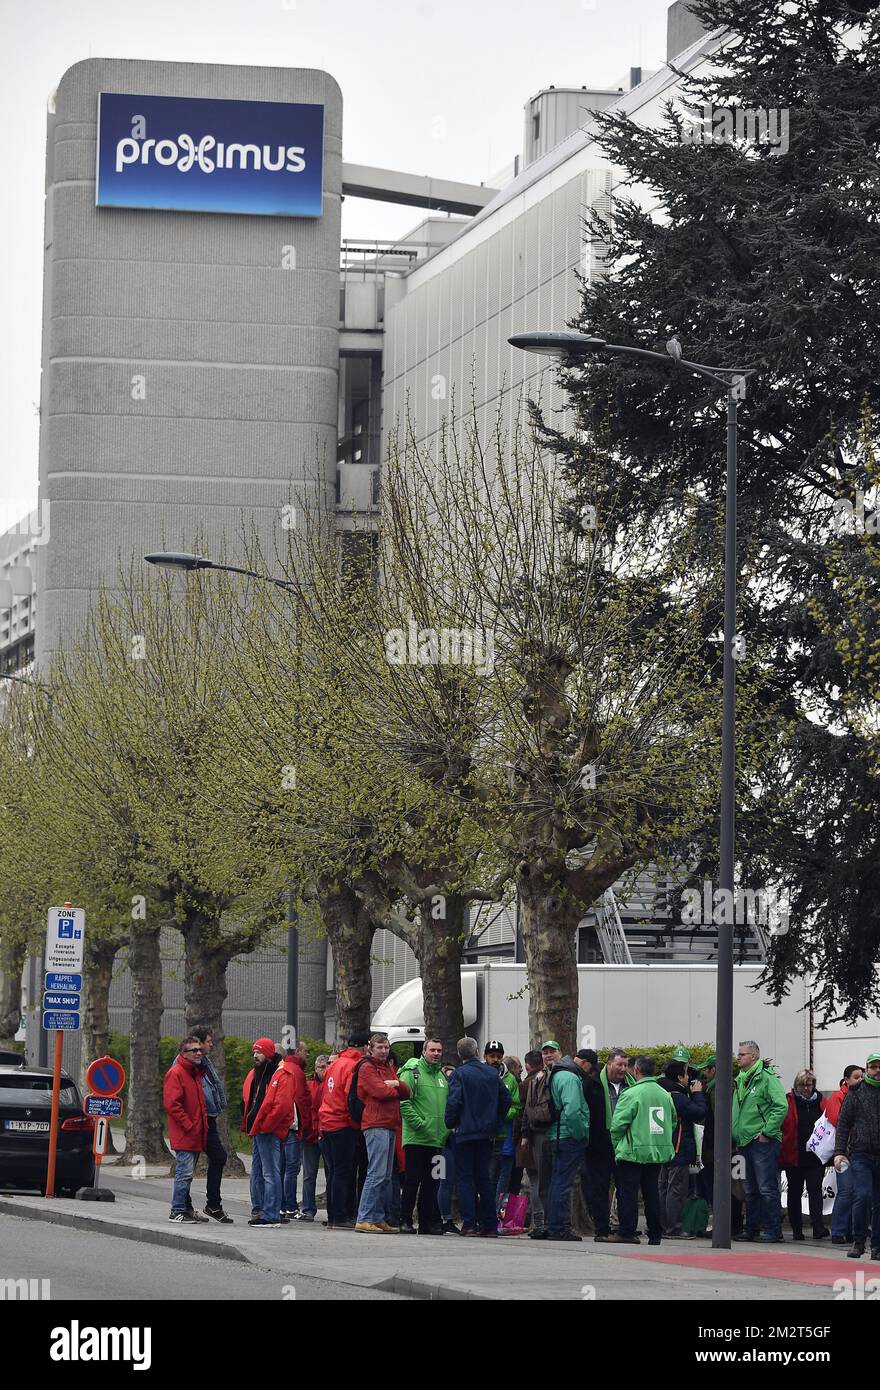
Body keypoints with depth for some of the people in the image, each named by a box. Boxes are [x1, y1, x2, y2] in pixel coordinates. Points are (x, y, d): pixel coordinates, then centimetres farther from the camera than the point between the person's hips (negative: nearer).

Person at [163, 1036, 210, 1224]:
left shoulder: (196, 1073, 18)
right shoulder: (175, 1074, -12)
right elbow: (172, 1104, -20)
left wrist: (203, 1123, 15)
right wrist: (188, 1125, -18)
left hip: (195, 1134, 9)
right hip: (184, 1135, -9)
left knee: (186, 1173, 15)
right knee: (185, 1173, -9)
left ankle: (186, 1208, 21)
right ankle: (178, 1212, -6)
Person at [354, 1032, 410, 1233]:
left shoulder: (388, 1068, 23)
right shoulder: (367, 1068, -3)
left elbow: (406, 1092, 14)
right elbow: (381, 1092, -15)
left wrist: (396, 1084, -6)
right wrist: (394, 1089, 4)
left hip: (389, 1125, 9)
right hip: (376, 1125, -9)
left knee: (386, 1176, 10)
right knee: (377, 1174, -14)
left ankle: (379, 1218, 14)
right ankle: (364, 1219, -15)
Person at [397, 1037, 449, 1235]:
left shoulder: (442, 1076, 18)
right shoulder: (412, 1072, -5)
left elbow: (448, 1105, 24)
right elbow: (403, 1102, -13)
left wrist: (447, 1127, 10)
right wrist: (419, 1123, -19)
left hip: (437, 1139, 7)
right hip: (415, 1137, -7)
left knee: (431, 1182, 8)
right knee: (412, 1180, -5)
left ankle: (427, 1221, 13)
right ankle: (406, 1221, -1)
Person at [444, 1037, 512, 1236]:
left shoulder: (459, 1074, -9)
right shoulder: (493, 1073, 6)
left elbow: (453, 1102, -15)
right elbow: (506, 1099, 9)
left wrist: (449, 1123, -1)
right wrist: (496, 1122, 17)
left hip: (465, 1132, -5)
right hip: (487, 1133, 5)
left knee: (465, 1178, 0)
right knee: (483, 1177, 12)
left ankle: (469, 1224, -8)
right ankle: (490, 1224, 9)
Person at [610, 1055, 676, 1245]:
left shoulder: (631, 1094, -12)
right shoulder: (665, 1095, 6)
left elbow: (618, 1124, -12)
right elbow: (673, 1122, 13)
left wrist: (616, 1144, 4)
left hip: (633, 1151, -5)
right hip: (659, 1152, 5)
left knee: (628, 1192, 1)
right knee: (652, 1192, 11)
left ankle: (627, 1232, -1)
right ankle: (655, 1234, 11)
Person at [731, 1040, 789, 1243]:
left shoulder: (767, 1078, -10)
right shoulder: (740, 1080, 17)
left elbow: (781, 1107, -17)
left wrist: (767, 1131, -17)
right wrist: (736, 1132, 16)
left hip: (764, 1142, -9)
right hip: (746, 1142, 9)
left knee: (767, 1188, -8)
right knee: (751, 1190, 14)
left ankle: (773, 1230, -5)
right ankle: (751, 1229, 20)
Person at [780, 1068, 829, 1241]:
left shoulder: (819, 1102, 8)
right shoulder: (788, 1101, 0)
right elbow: (782, 1126, -5)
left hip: (815, 1156, 1)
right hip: (794, 1155, -1)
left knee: (815, 1190, -8)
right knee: (795, 1193, 8)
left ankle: (818, 1227, -15)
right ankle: (796, 1230, 15)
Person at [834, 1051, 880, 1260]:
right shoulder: (856, 1093, 7)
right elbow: (843, 1124, 6)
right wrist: (839, 1152, -3)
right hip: (861, 1154, -1)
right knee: (862, 1197, -12)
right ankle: (858, 1242, -1)